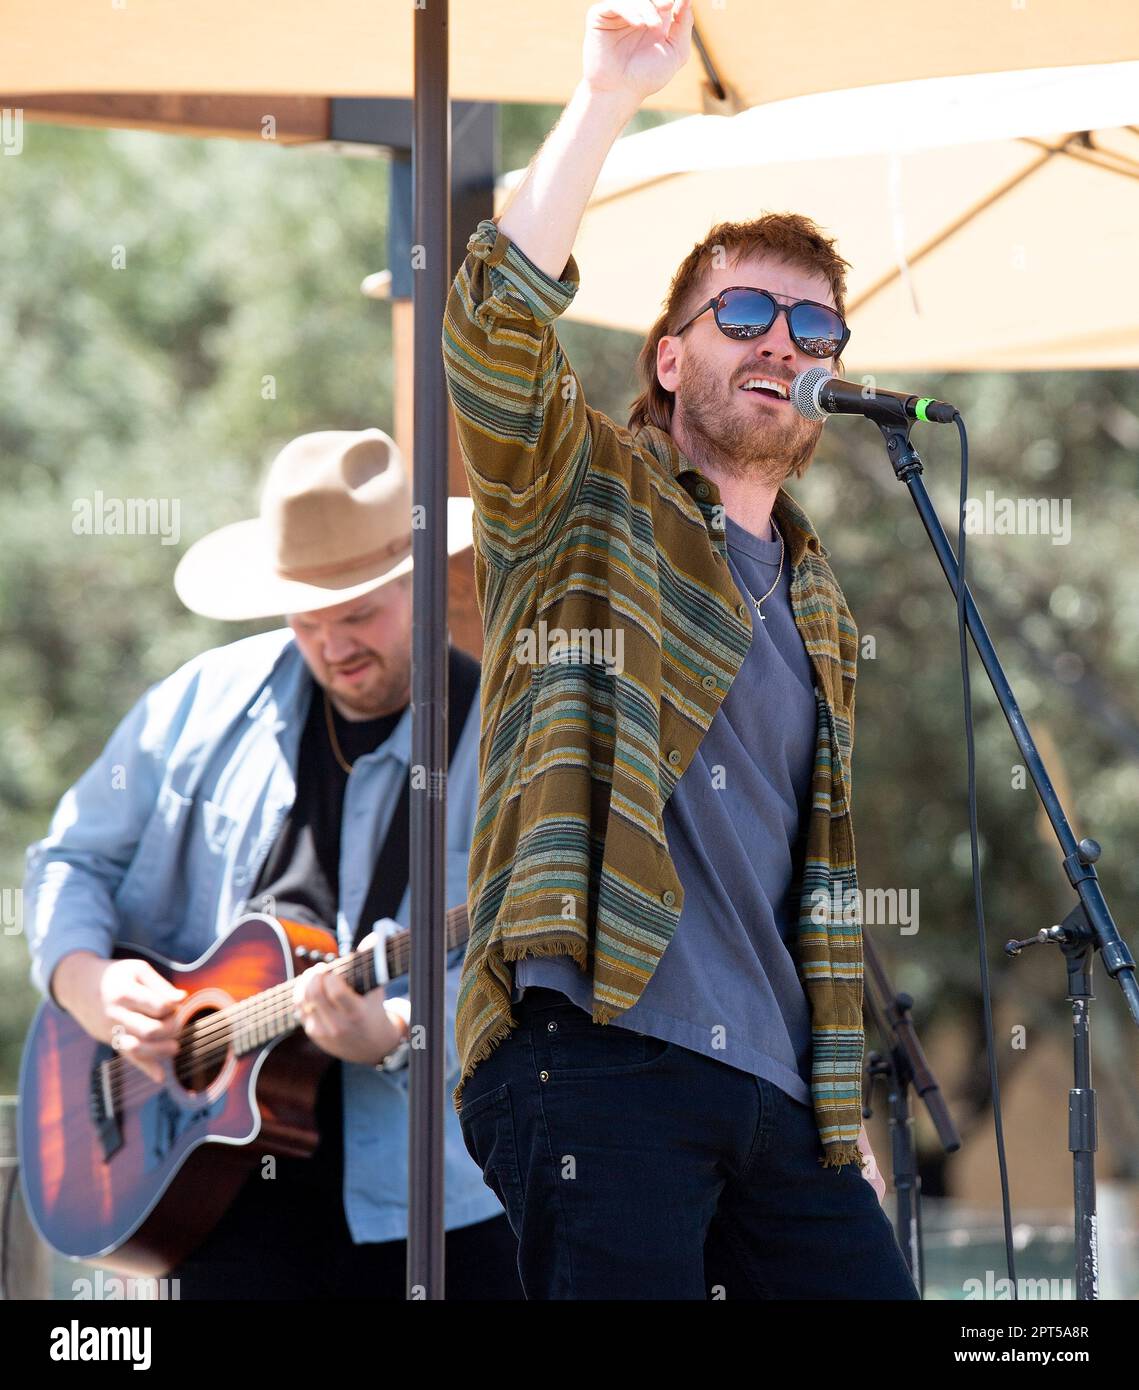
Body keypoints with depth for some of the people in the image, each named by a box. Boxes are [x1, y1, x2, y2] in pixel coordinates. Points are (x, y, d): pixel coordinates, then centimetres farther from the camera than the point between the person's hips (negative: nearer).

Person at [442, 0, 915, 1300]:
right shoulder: (585, 500, 9)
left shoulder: (818, 609, 25)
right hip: (599, 1049, -6)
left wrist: (849, 1116, 18)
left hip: (775, 1094, 6)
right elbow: (496, 325, -12)